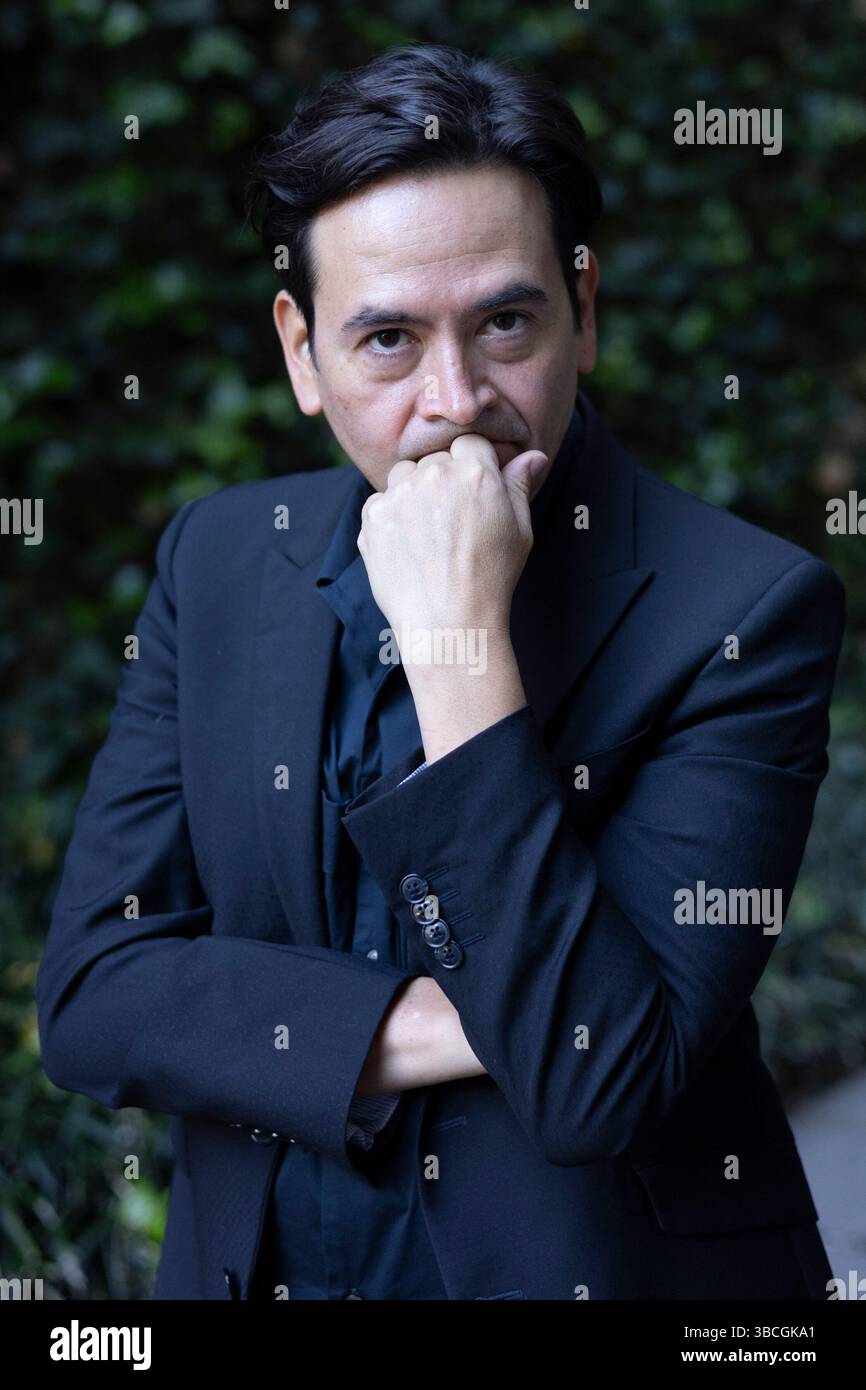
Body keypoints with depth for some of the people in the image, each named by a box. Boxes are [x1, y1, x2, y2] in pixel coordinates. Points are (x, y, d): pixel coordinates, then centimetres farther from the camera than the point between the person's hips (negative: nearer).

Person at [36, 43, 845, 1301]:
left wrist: (465, 640, -29)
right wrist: (438, 1028, -20)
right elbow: (90, 990, -8)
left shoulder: (745, 609, -19)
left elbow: (595, 1085, -25)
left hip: (591, 1263, -3)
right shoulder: (220, 561, -5)